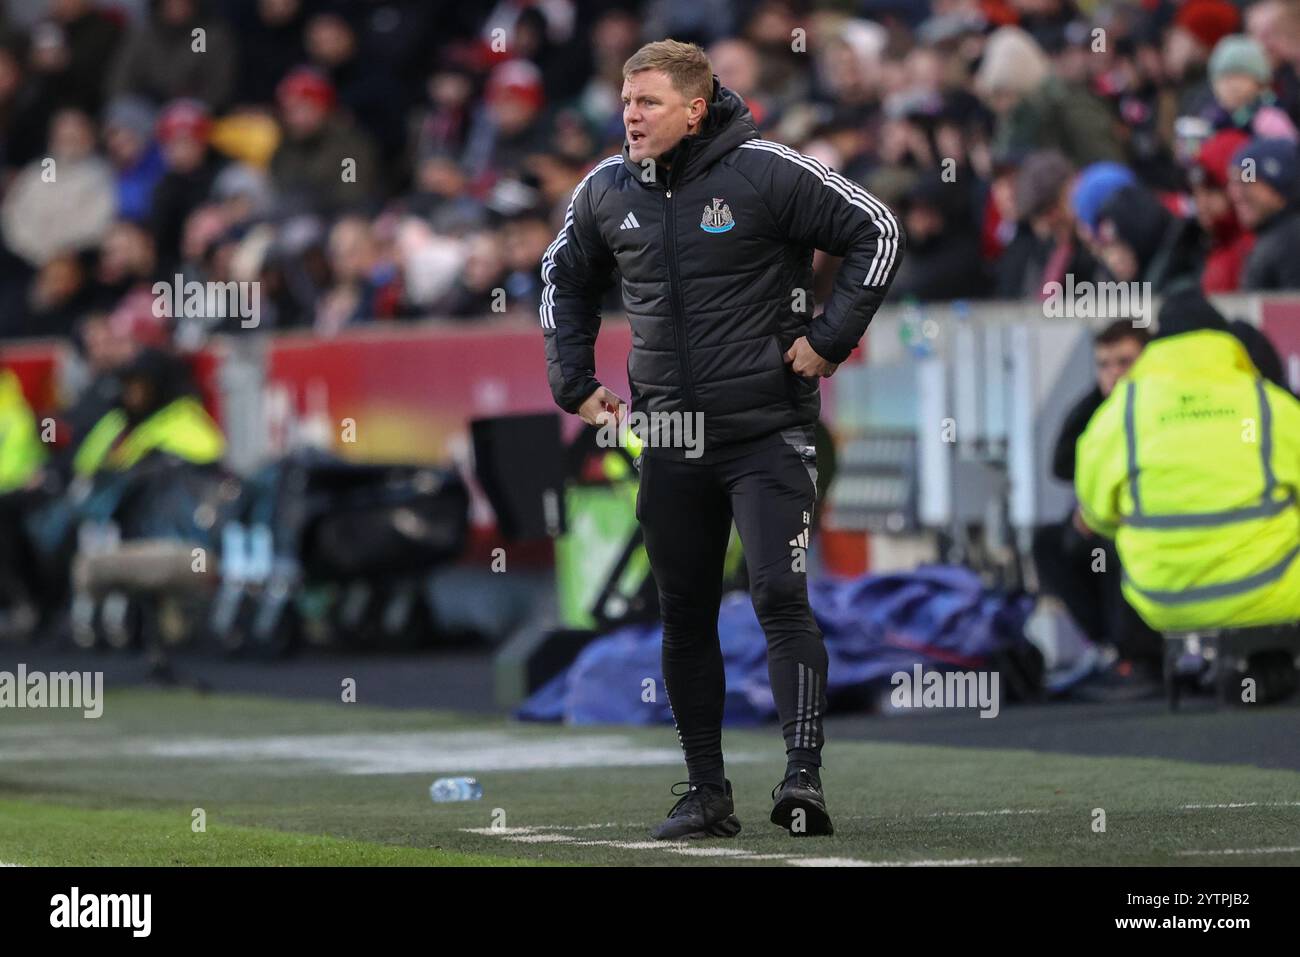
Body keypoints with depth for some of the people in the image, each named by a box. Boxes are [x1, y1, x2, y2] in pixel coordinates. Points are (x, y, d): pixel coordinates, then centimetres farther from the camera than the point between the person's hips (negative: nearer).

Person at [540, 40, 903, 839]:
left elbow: (878, 232, -6)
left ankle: (804, 776, -20)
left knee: (780, 596, -16)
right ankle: (707, 795, 17)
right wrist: (576, 383, 16)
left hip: (767, 433, -5)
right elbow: (567, 279, 25)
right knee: (686, 617, 9)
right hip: (672, 440, 5)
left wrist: (830, 339, -10)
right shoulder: (608, 192, 5)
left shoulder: (765, 172, -10)